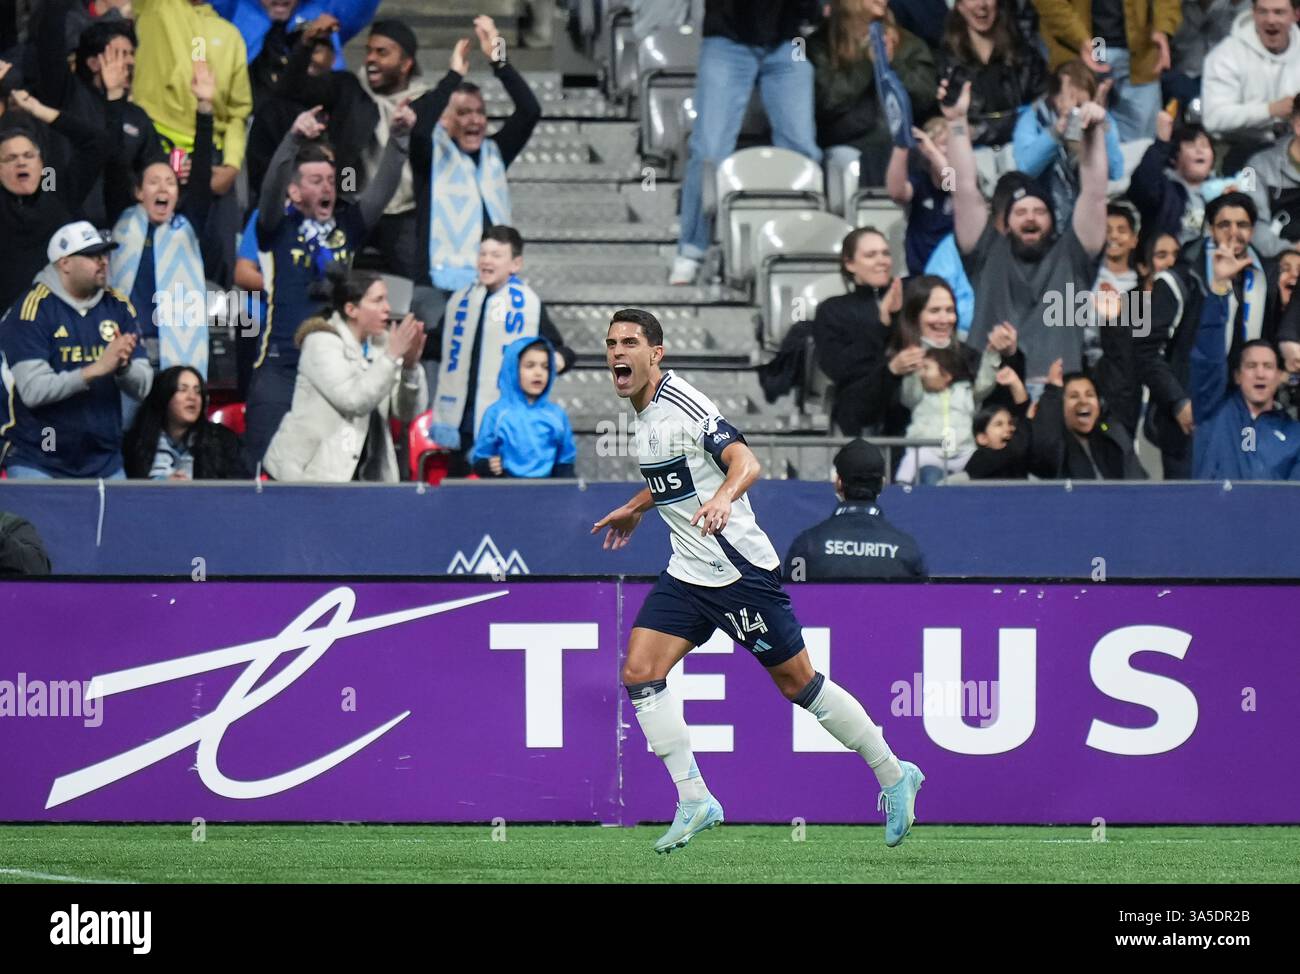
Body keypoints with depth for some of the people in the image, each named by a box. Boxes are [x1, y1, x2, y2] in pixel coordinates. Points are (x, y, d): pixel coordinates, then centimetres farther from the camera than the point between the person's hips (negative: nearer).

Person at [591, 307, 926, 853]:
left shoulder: (682, 405, -18)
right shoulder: (644, 414, 9)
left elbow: (744, 461, -31)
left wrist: (722, 499, -51)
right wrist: (636, 509, 41)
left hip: (740, 570, -8)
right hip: (687, 575, 8)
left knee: (798, 684, 1)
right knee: (639, 674, -7)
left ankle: (894, 776, 17)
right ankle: (694, 802, -4)